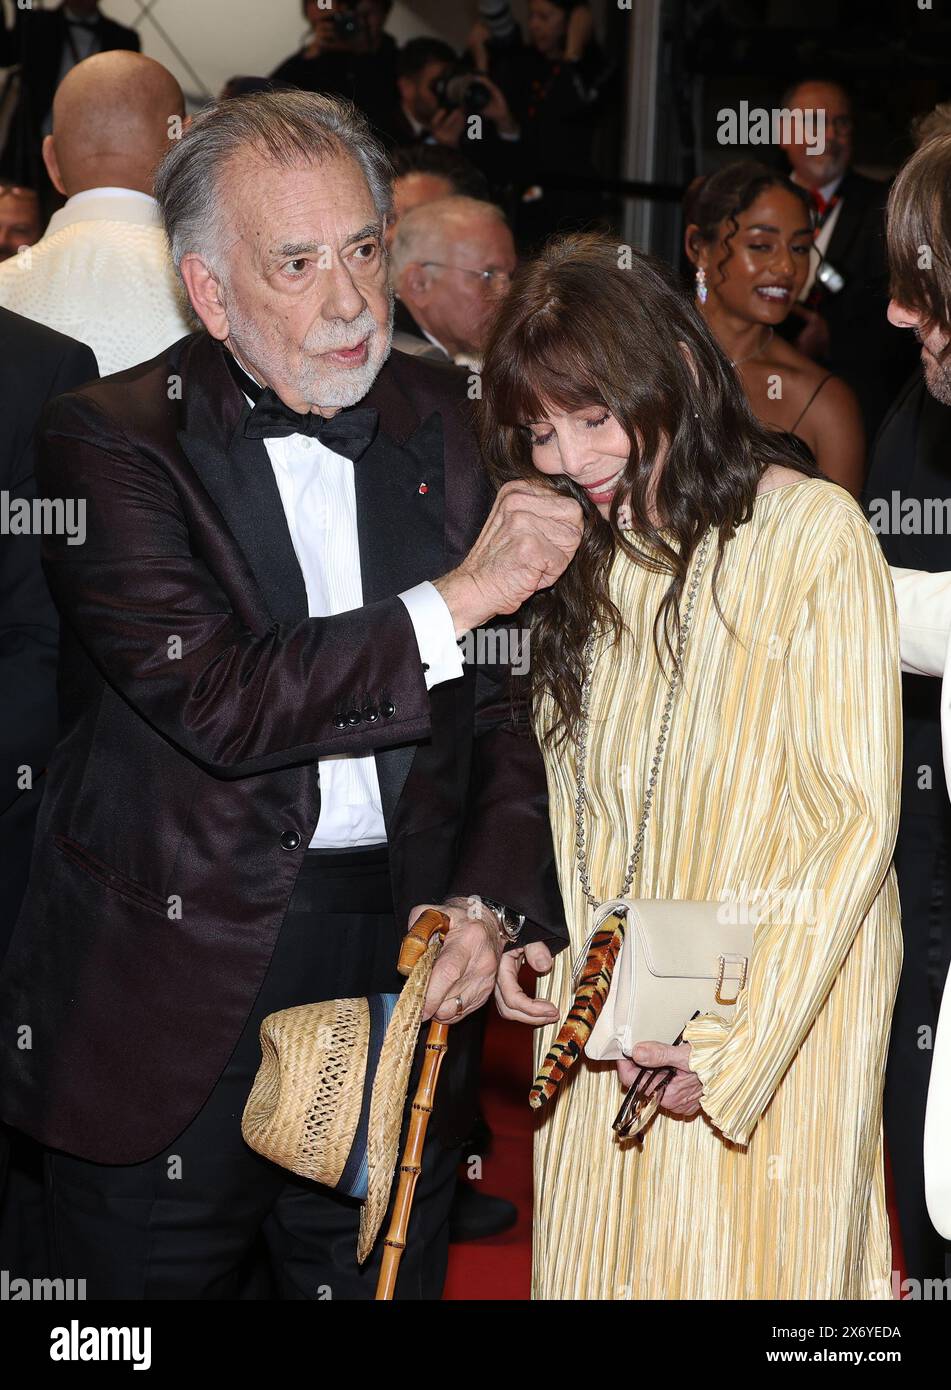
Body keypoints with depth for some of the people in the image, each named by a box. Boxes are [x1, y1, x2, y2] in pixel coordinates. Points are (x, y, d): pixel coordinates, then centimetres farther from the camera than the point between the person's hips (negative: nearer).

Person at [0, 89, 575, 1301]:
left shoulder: (442, 424, 7)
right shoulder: (110, 442, -7)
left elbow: (504, 703, 11)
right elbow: (216, 703, -20)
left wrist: (488, 898, -4)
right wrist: (455, 599, -17)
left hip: (400, 973, 4)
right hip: (170, 1014, -3)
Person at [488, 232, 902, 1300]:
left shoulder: (812, 532, -12)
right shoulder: (585, 556, 9)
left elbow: (854, 812, -16)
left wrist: (734, 1043, -20)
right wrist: (530, 935, -2)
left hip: (776, 1023, -5)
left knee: (742, 1264, 4)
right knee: (602, 1261, 12)